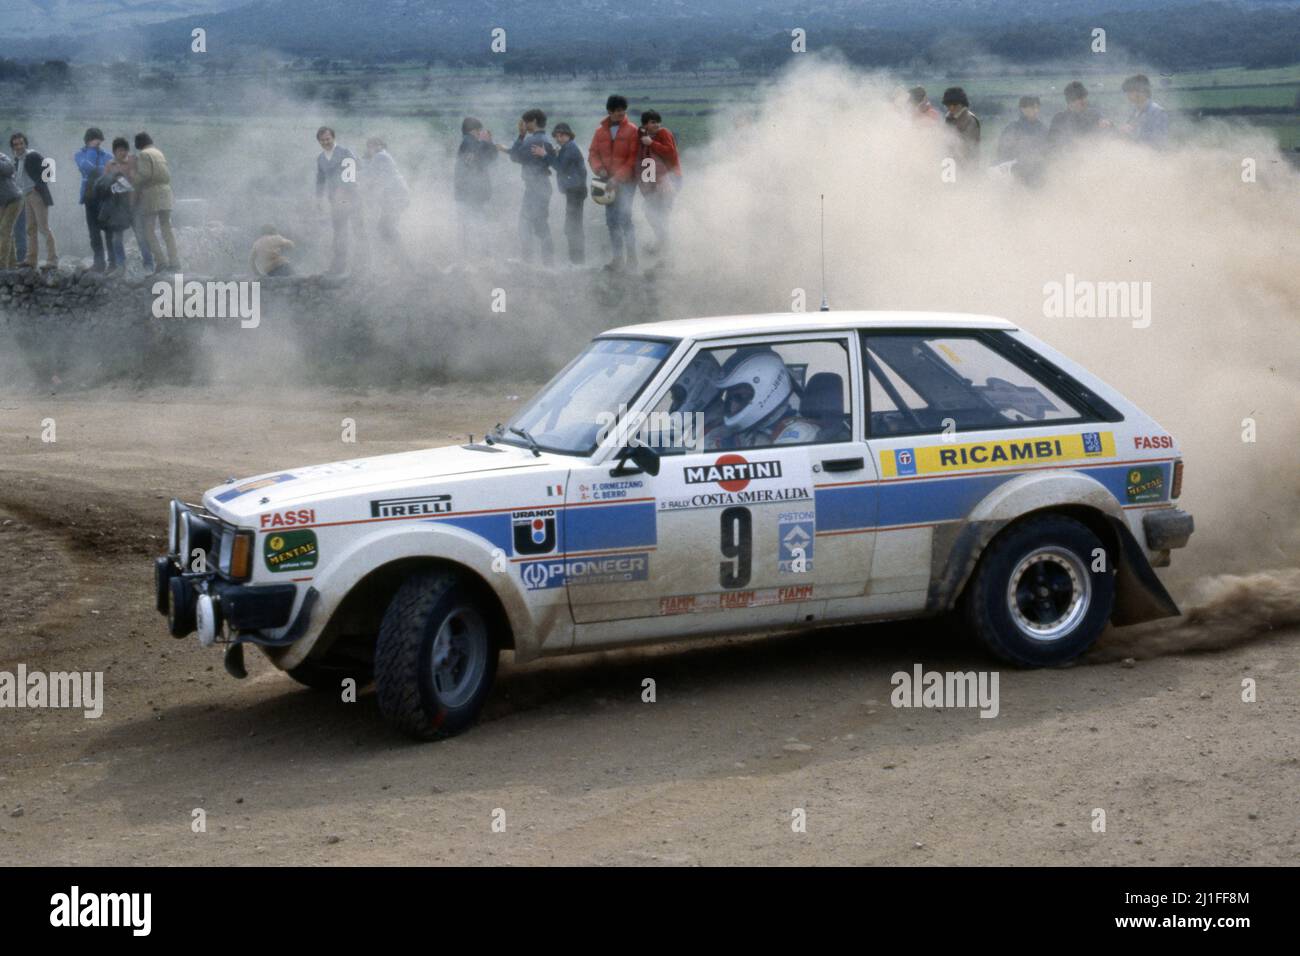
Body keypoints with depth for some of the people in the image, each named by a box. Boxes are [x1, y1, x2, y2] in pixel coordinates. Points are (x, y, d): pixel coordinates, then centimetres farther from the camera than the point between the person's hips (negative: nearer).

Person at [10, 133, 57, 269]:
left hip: (38, 195, -9)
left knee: (44, 228, -10)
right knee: (31, 229, 9)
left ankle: (52, 261, -11)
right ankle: (30, 260, 11)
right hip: (27, 197, 9)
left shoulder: (33, 156, -10)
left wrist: (39, 186, -15)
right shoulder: (17, 160, 14)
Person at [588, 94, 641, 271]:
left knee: (624, 218, -14)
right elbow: (593, 154, 9)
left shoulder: (632, 131, -4)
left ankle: (631, 256, -8)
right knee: (612, 221, 7)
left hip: (626, 181, -5)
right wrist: (599, 169, -11)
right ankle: (618, 257, 14)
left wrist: (619, 177, -17)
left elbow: (633, 158, -9)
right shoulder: (600, 131, 9)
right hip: (609, 182, 5)